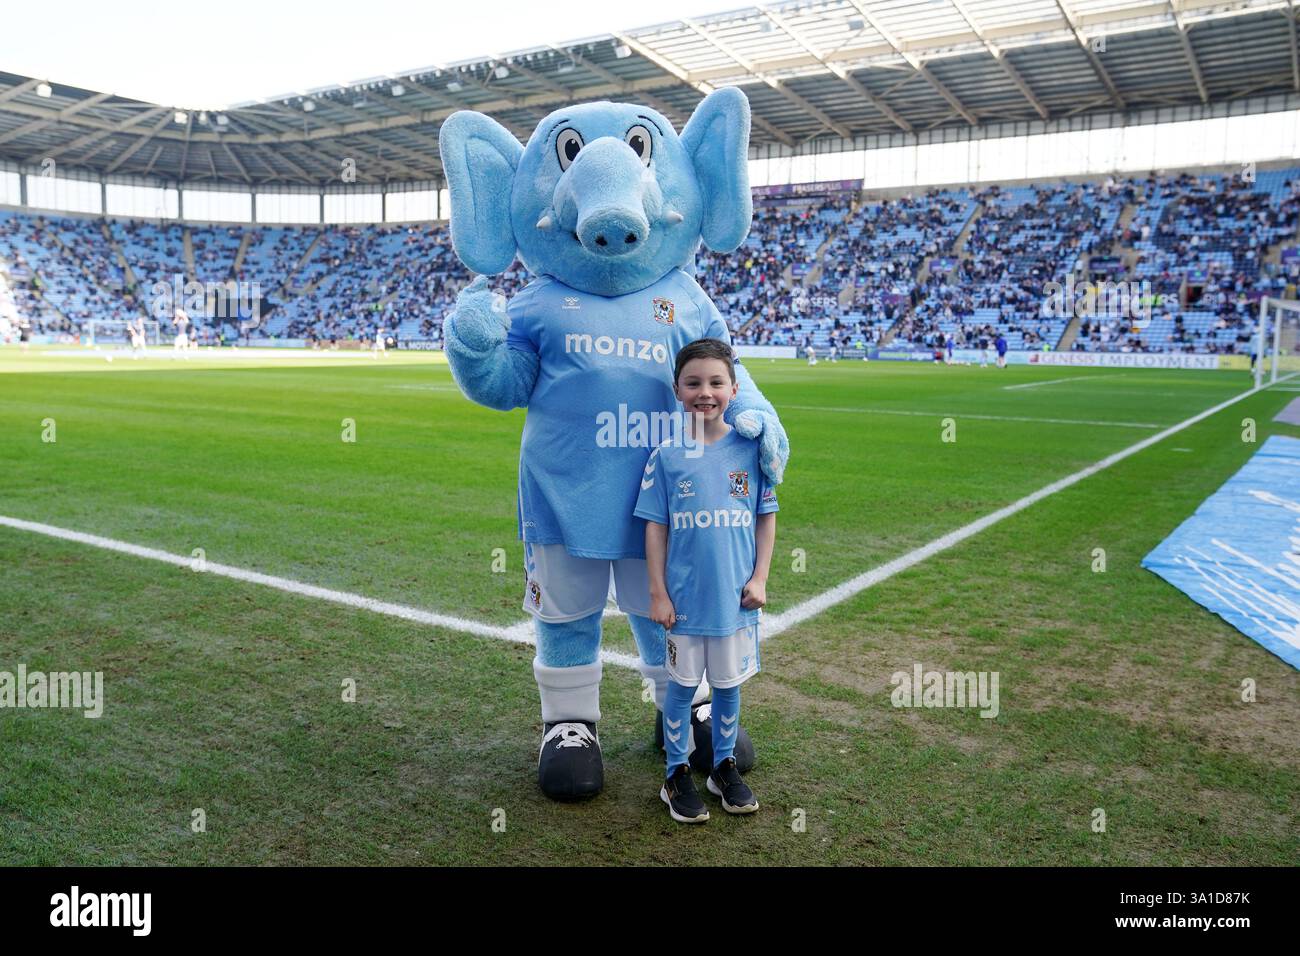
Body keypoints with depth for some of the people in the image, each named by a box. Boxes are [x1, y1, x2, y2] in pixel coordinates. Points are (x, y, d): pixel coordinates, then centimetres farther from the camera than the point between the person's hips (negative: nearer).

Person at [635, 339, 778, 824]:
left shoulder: (750, 448, -3)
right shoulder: (666, 456, -6)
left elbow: (766, 517, 4)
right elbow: (655, 526, -3)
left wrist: (760, 578, -1)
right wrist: (658, 593, -5)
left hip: (736, 596, 2)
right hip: (685, 597, -1)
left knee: (729, 684, 15)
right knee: (682, 684, 11)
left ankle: (724, 765, 35)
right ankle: (677, 774, 27)